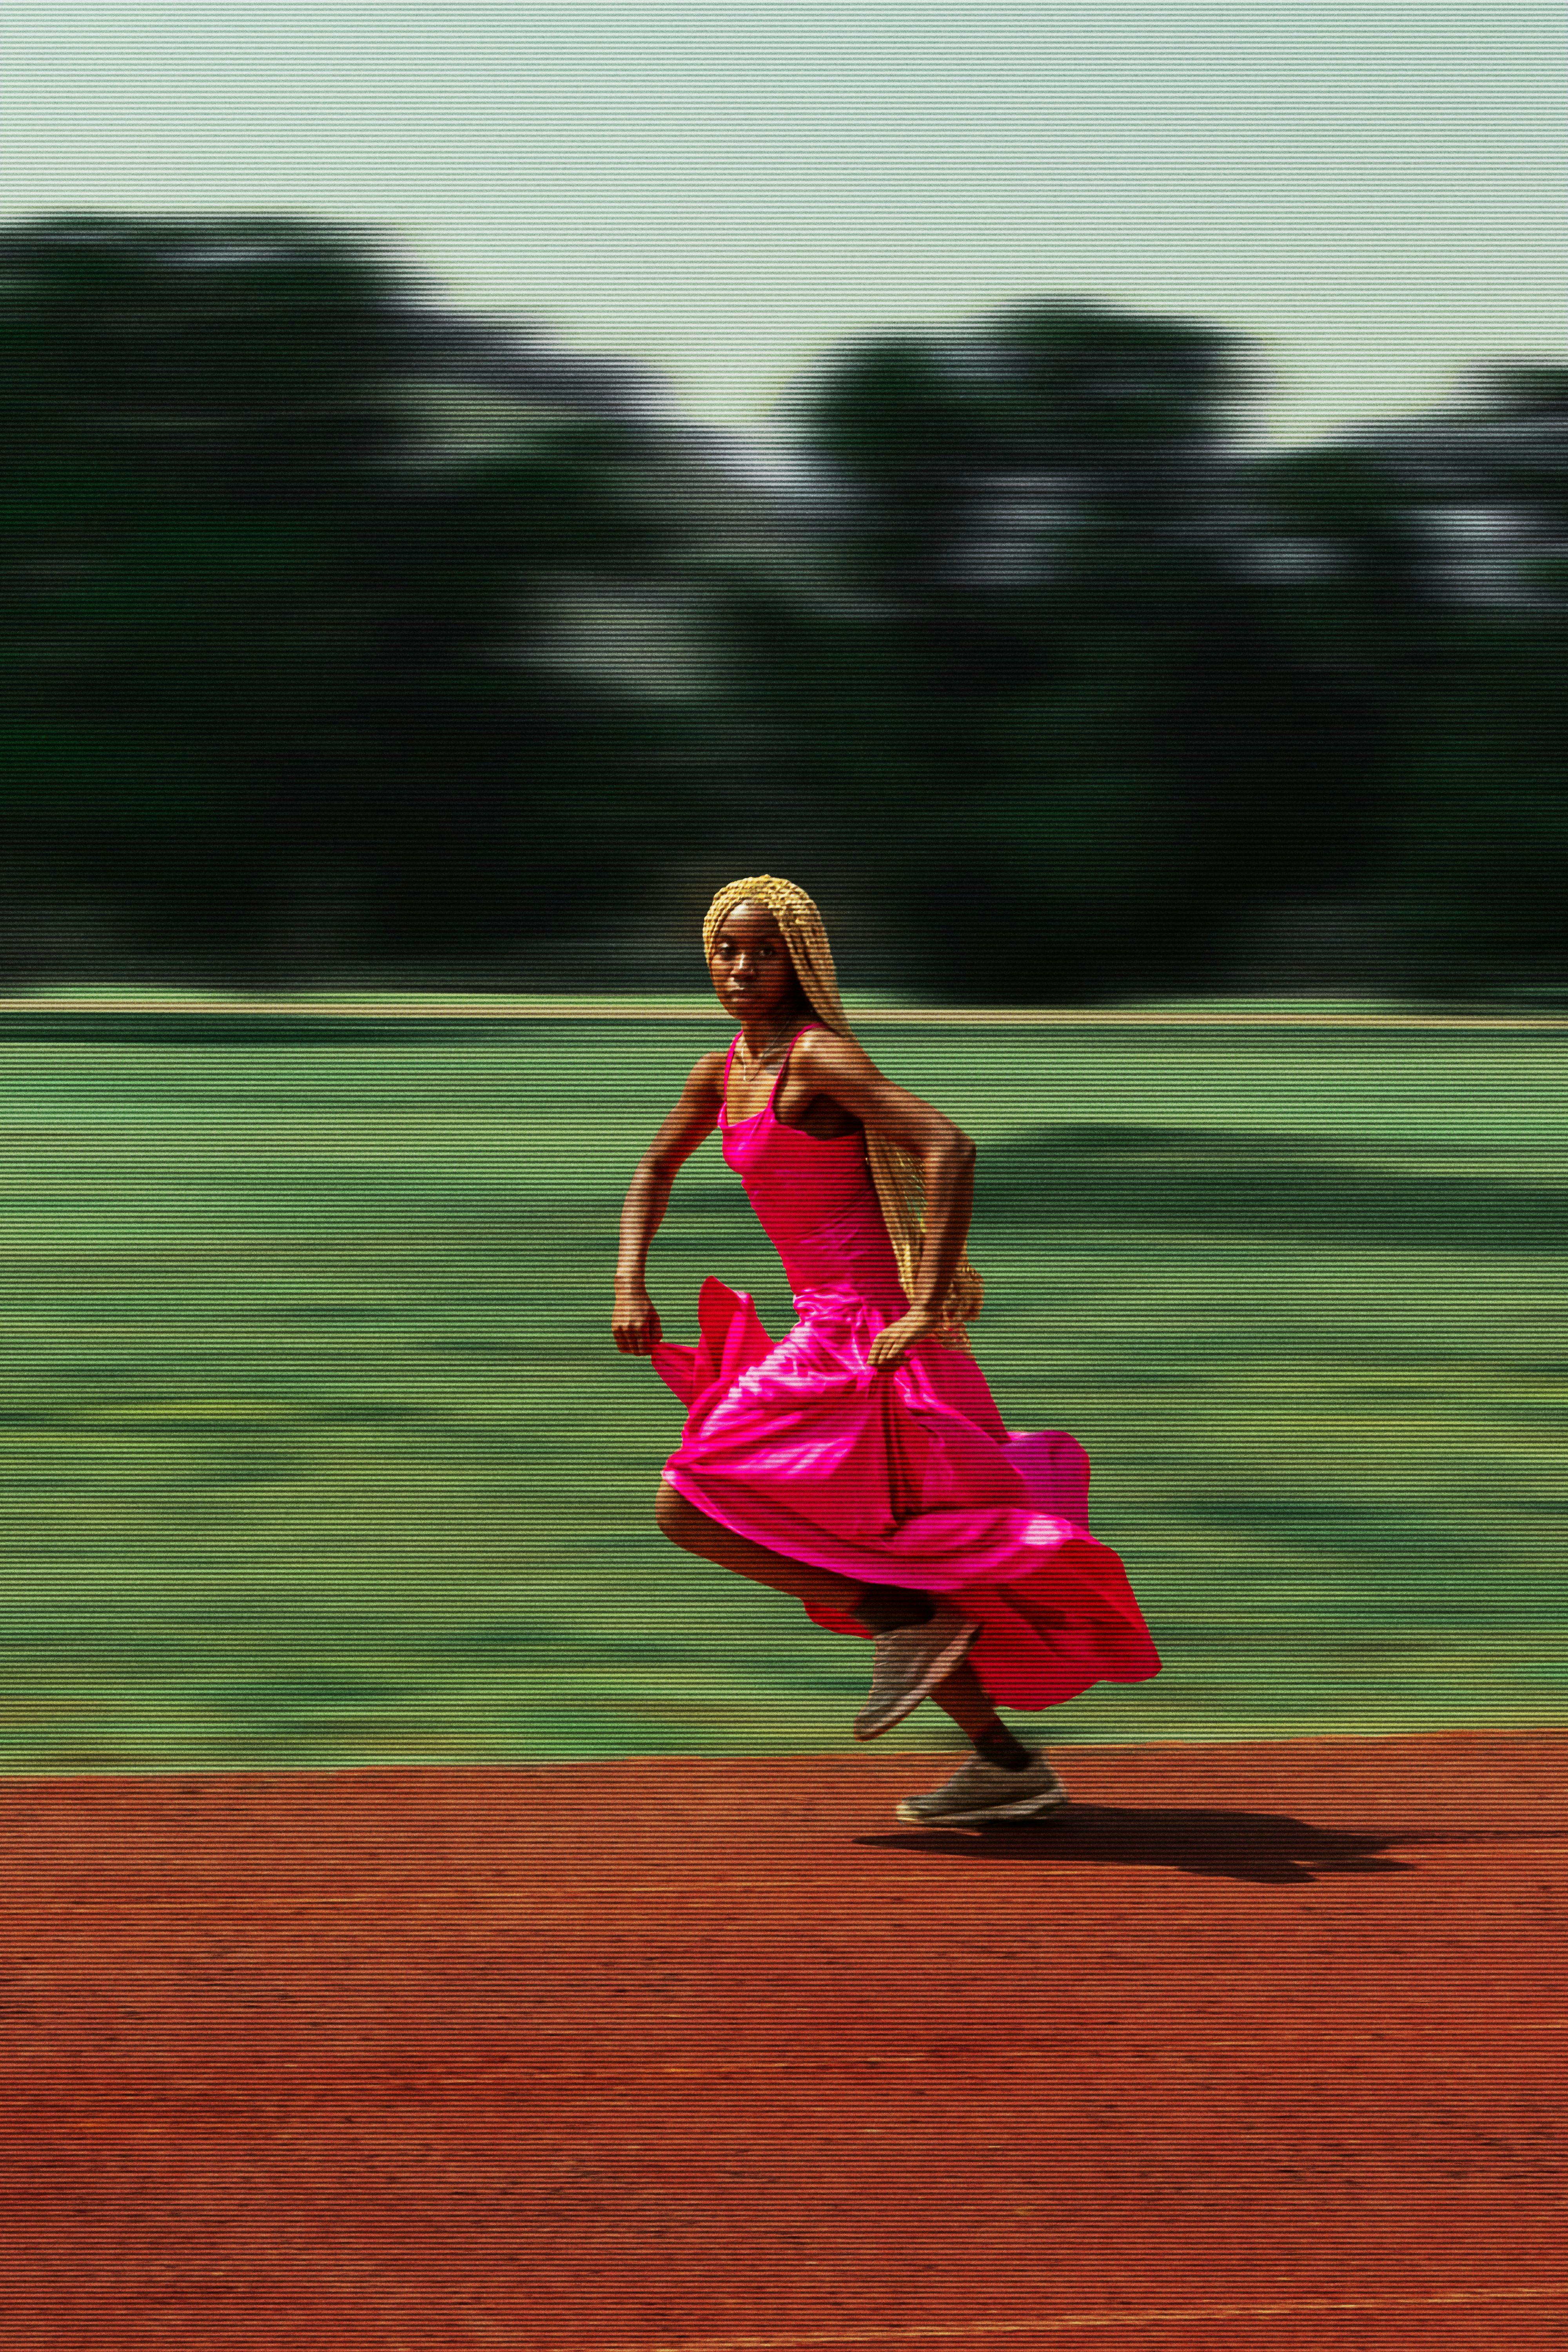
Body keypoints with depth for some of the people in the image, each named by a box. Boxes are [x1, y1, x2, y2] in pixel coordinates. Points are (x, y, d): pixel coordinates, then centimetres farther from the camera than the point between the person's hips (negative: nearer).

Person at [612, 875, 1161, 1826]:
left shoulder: (821, 1054, -14)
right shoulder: (723, 1074, 13)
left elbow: (950, 1148, -25)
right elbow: (656, 1170, 30)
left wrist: (928, 1309, -28)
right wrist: (632, 1284, 16)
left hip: (872, 1336, -9)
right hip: (831, 1330, 9)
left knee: (689, 1507, -11)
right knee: (845, 1569, 15)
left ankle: (906, 1625, -6)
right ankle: (1011, 1766, 19)